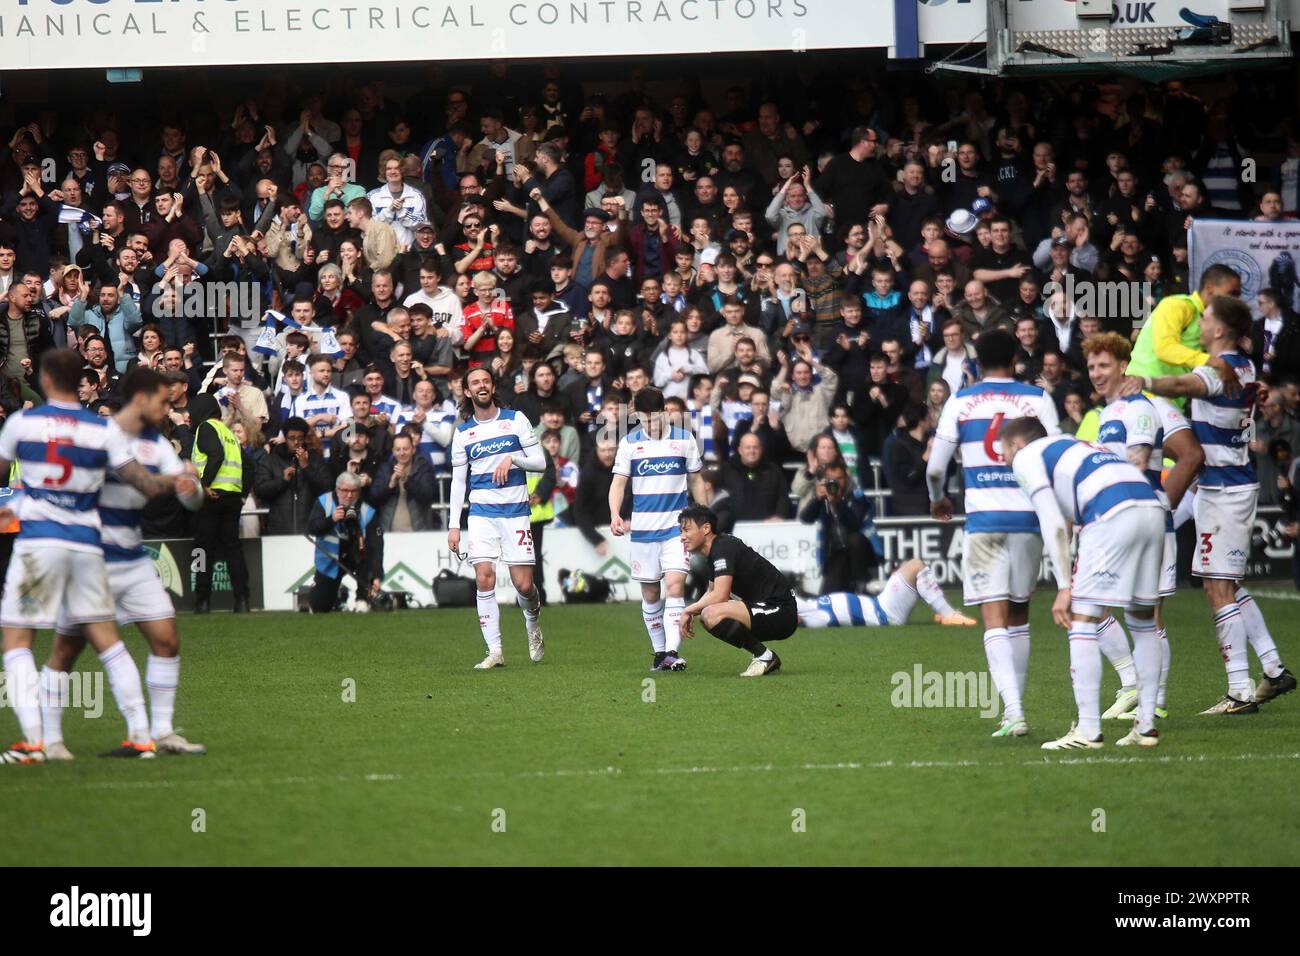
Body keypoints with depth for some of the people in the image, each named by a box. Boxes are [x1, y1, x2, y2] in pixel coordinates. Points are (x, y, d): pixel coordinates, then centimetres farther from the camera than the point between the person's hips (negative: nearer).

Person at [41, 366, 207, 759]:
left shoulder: (157, 445, 7)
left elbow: (192, 500, 2)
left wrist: (189, 485, -18)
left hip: (134, 562, 6)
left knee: (167, 640, 0)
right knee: (67, 648, -3)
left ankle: (162, 732, 9)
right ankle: (51, 738, 5)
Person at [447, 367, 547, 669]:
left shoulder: (515, 420, 4)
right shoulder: (463, 432, 9)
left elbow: (540, 461, 4)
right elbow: (458, 481, 11)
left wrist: (512, 459, -15)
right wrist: (454, 525, 5)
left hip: (515, 510, -1)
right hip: (481, 511, 1)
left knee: (523, 584, -5)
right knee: (484, 579, -12)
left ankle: (533, 624, 28)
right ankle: (495, 652, -9)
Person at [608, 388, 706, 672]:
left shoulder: (684, 439, 2)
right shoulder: (630, 443, 2)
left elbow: (696, 480, 12)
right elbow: (618, 482, 2)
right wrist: (615, 515, -15)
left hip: (676, 526, -2)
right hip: (643, 528, 2)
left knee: (675, 585, -16)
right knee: (650, 594, 6)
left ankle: (672, 652, -22)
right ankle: (659, 651, 20)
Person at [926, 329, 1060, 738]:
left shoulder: (960, 403, 4)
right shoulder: (1037, 399, 4)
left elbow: (935, 468, 5)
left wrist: (937, 500, 26)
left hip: (983, 518, -2)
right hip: (1029, 516, 2)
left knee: (995, 619, -6)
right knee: (1019, 614, 17)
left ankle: (1013, 710, -22)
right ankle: (1014, 709, 19)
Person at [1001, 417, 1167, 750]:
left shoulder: (1026, 458, 12)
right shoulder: (1070, 445, 35)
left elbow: (1053, 525, 1)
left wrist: (1064, 588, 0)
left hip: (1114, 516, -8)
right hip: (1151, 507, 8)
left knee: (1082, 621, -1)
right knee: (1142, 620, 18)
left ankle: (1088, 730, -5)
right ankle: (1146, 726, 19)